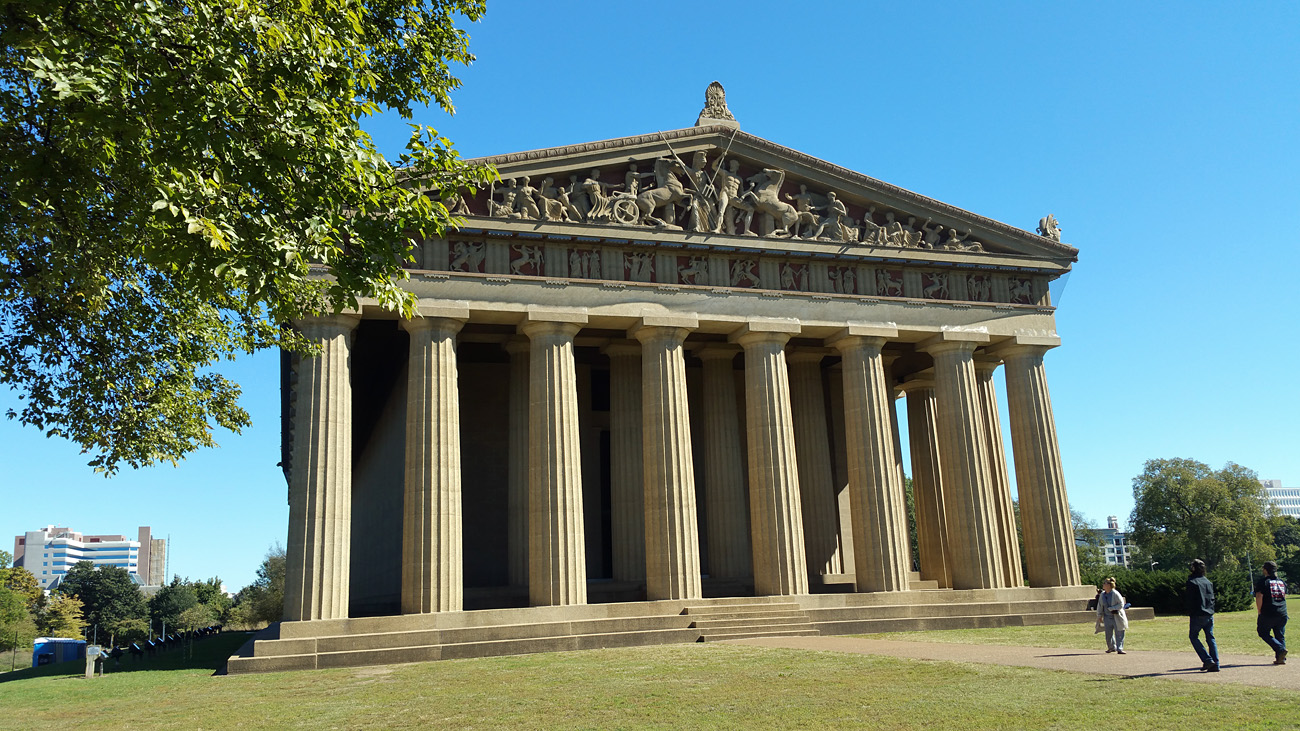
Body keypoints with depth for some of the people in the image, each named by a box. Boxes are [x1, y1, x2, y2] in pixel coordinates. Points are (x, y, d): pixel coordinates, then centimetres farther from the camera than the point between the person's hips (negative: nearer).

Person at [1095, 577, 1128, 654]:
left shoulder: (1115, 594, -14)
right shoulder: (1102, 594, 4)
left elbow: (1121, 604, -14)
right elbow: (1099, 606, 11)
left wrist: (1111, 608, -18)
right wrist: (1099, 616, 8)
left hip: (1117, 617, -5)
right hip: (1108, 617, 5)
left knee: (1119, 634, -4)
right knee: (1108, 634, 8)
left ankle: (1119, 649, -1)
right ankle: (1112, 647, 25)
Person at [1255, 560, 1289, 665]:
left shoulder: (1263, 582, -7)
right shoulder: (1282, 582, 12)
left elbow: (1259, 597, -14)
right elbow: (1284, 596, 22)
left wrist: (1260, 612, -5)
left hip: (1268, 614, -6)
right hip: (1282, 614, 6)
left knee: (1263, 633, 6)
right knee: (1280, 635, 12)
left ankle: (1280, 649, -12)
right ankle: (1281, 658, 7)